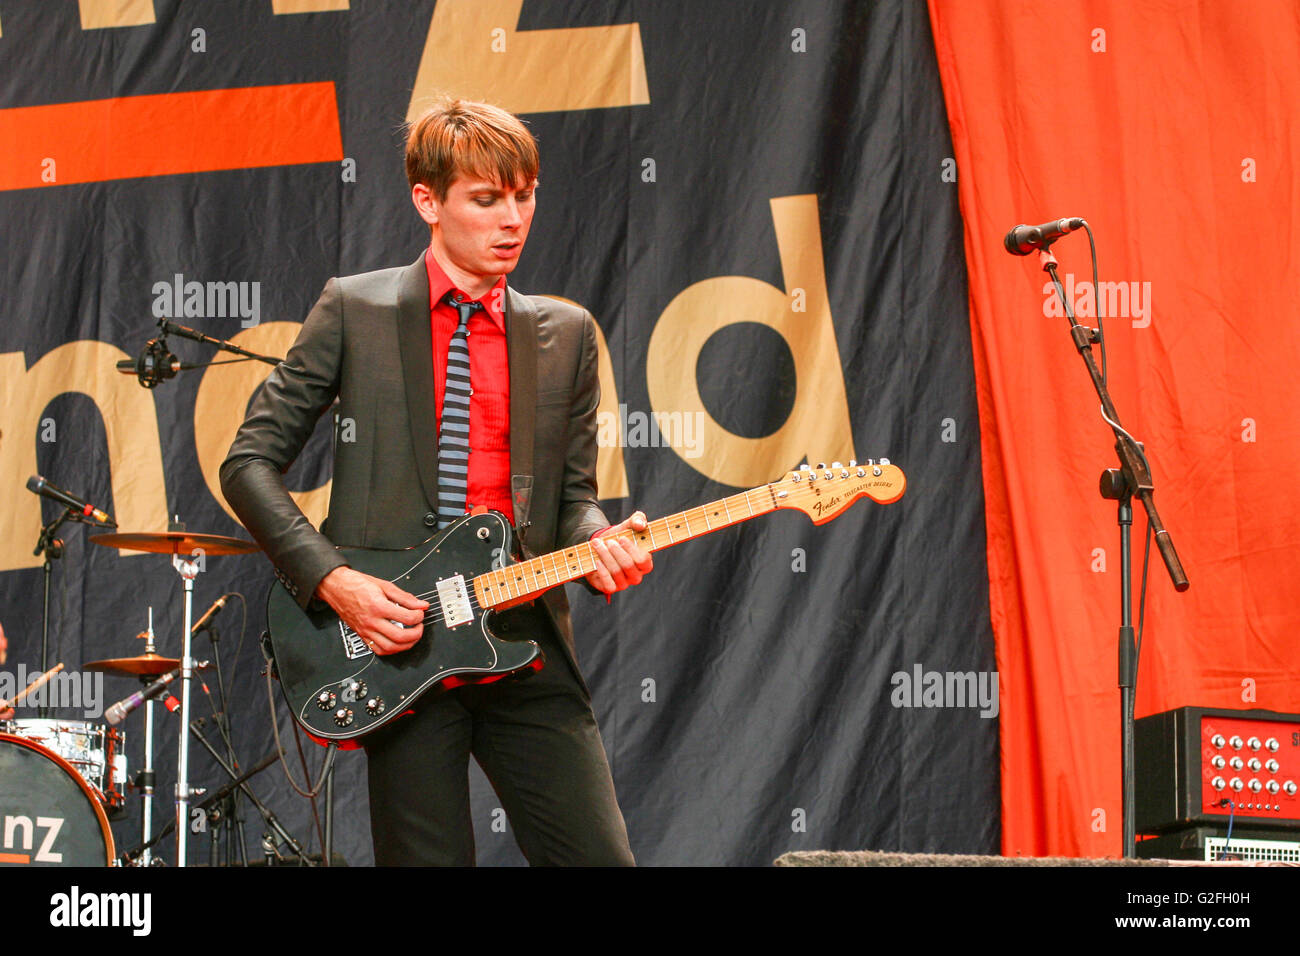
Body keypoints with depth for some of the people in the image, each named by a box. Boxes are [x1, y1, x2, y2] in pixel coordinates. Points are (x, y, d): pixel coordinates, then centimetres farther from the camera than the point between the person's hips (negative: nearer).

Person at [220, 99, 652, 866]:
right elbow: (251, 464, 2)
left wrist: (598, 543, -9)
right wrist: (333, 580, -10)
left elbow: (572, 495, 15)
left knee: (601, 858, -5)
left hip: (526, 645, 3)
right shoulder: (355, 310, 4)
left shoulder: (566, 334, 14)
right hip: (397, 641, -3)